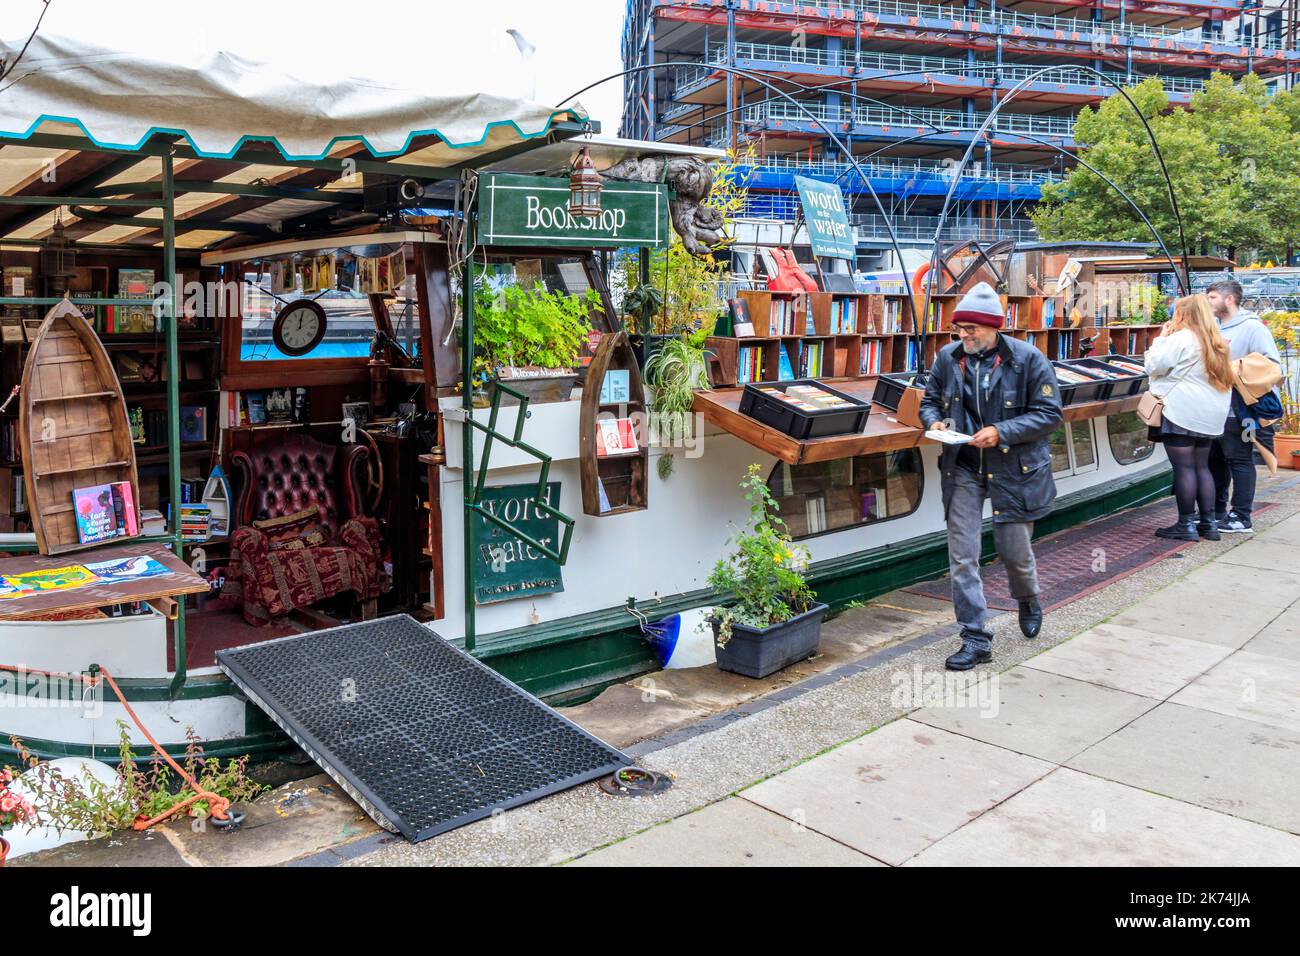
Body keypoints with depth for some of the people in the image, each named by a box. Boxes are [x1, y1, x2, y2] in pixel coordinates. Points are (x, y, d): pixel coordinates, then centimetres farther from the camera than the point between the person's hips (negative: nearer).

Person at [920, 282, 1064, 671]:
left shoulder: (1028, 359, -11)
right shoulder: (948, 358, 0)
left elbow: (1049, 414, -9)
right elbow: (930, 401, 14)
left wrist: (1001, 432, -22)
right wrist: (935, 421, -10)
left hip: (1014, 470, -3)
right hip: (962, 469, 3)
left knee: (1015, 551, 9)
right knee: (962, 557, -1)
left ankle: (1028, 601, 45)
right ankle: (976, 639, 9)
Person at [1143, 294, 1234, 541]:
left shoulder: (1180, 339, -12)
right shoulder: (1214, 342, 14)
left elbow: (1153, 366, -11)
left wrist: (1161, 338, 2)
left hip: (1181, 412, -8)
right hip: (1210, 416, 8)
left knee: (1184, 467, -4)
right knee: (1201, 467, 13)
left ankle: (1186, 525, -1)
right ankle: (1209, 523, 15)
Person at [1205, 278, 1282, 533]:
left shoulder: (1252, 327, -9)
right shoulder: (1214, 328, 12)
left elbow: (1272, 362, -14)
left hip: (1238, 411, -8)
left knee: (1239, 461, -1)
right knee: (1215, 460, 15)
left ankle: (1241, 518, 5)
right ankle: (1217, 512, 27)